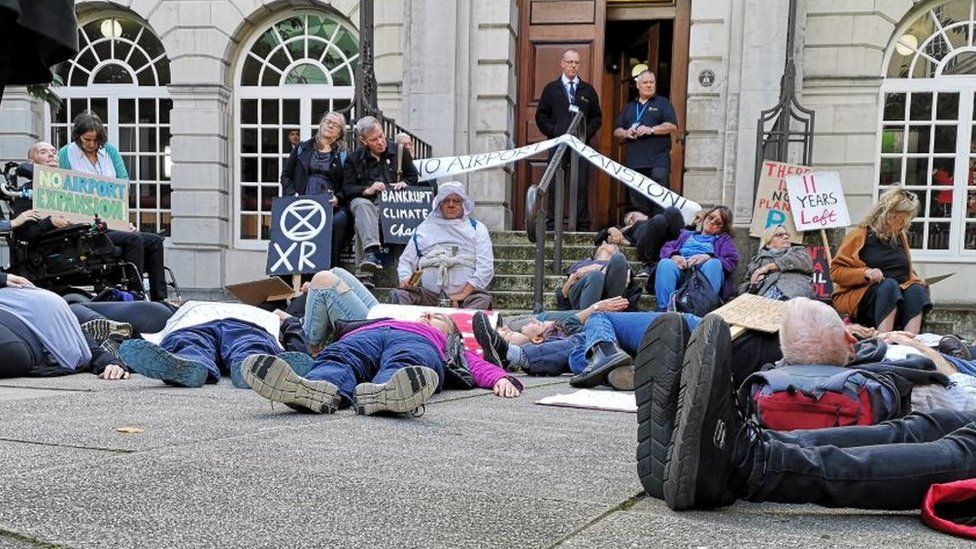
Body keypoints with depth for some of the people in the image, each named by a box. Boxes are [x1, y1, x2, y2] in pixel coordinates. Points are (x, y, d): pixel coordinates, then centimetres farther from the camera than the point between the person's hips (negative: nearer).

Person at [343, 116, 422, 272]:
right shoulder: (354, 158, 15)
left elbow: (414, 177, 24)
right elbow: (347, 188, 7)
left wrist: (404, 183, 1)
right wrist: (367, 190, -12)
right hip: (367, 200, 0)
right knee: (362, 204, -37)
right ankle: (371, 251, -52)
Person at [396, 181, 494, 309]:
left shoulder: (477, 228, 17)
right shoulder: (424, 228, 24)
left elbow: (485, 266, 3)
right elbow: (406, 261, 21)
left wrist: (464, 293, -10)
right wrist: (405, 279, -4)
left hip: (468, 293, -1)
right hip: (426, 293, 1)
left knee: (483, 299, -34)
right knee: (401, 294, -28)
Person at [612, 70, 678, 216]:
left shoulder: (662, 103, 11)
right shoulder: (629, 107, 24)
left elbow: (672, 126, -2)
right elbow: (616, 131, 22)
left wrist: (651, 130, -13)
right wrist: (625, 133, -1)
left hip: (658, 160, -4)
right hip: (634, 161, 4)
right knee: (637, 201, 3)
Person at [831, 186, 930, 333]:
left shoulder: (900, 237, 23)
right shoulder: (860, 236, 4)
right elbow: (835, 271, -2)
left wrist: (917, 281, 10)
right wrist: (865, 273, -18)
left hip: (900, 294, 5)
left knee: (916, 290, -29)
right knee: (889, 285, -36)